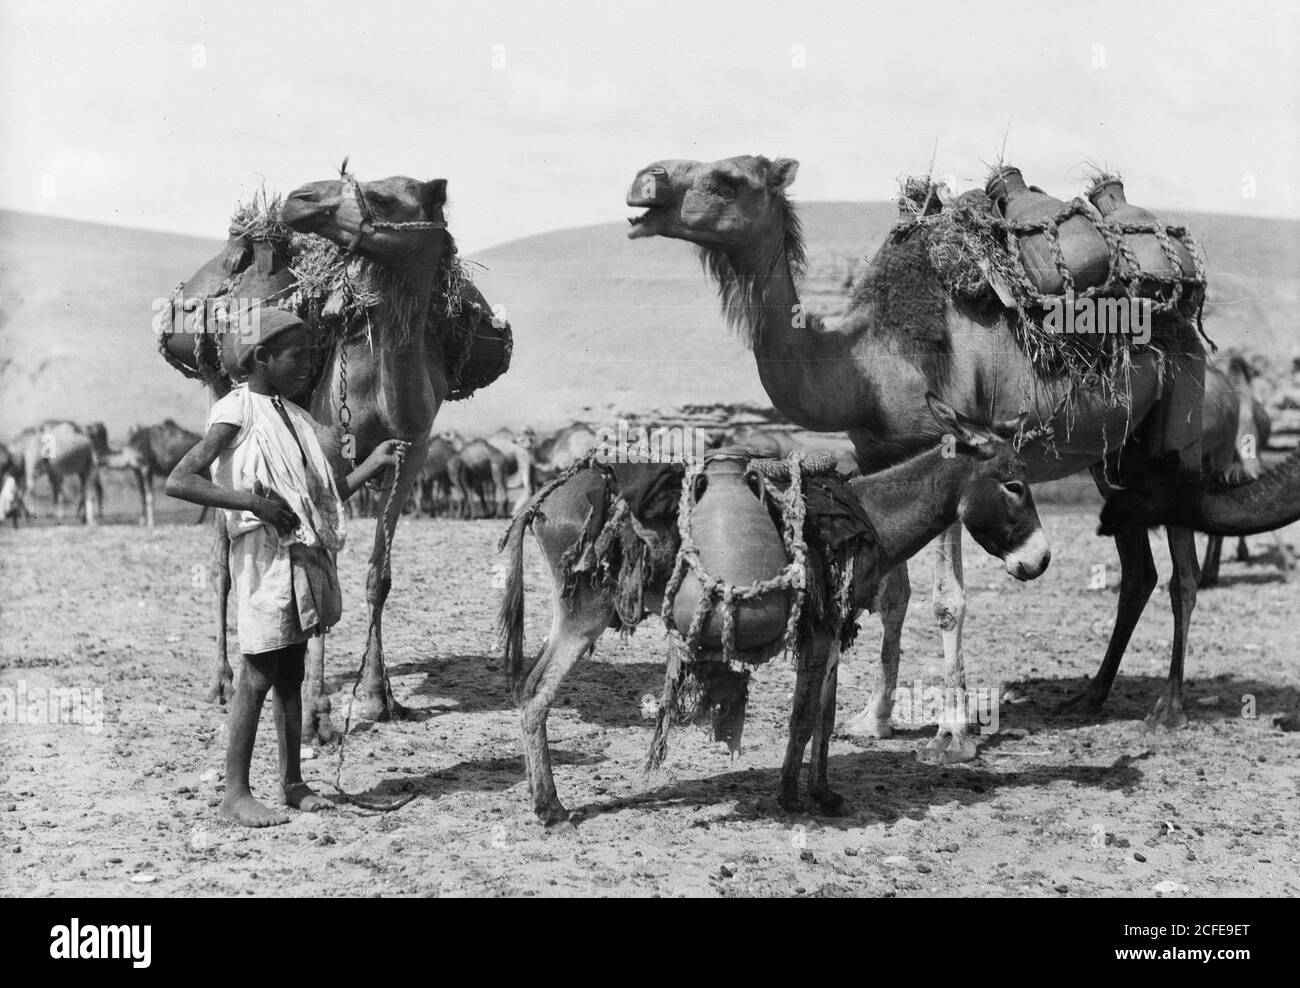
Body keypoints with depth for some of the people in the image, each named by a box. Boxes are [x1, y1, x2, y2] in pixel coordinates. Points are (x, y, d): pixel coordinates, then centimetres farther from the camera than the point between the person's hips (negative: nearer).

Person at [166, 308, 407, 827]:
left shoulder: (296, 417, 15)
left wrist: (374, 463, 7)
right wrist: (254, 502, -23)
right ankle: (236, 792, 1)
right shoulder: (236, 414, -8)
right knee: (259, 675, -5)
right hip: (265, 556, -7)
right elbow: (178, 481, -17)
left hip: (306, 557, 7)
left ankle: (292, 783, 19)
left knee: (291, 673, 12)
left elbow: (322, 496, 19)